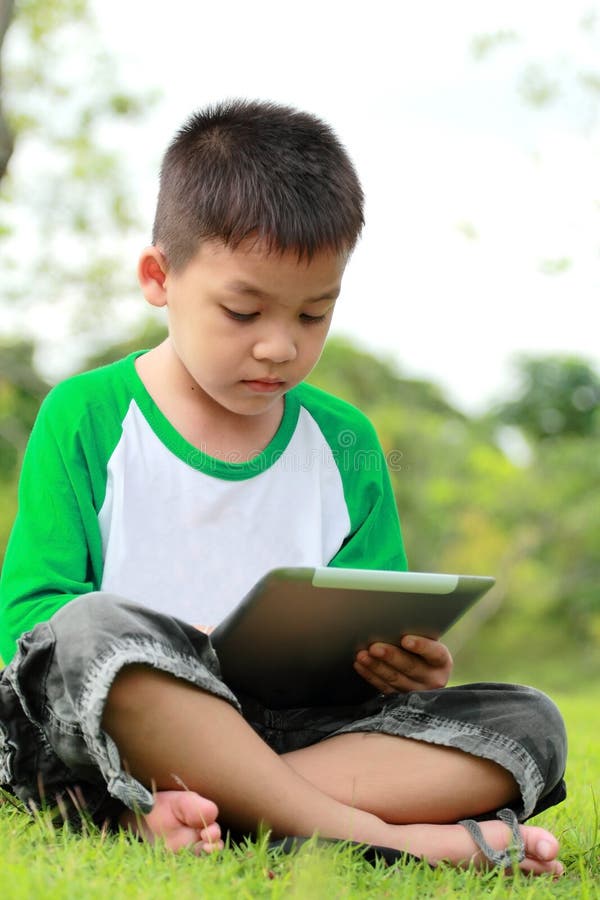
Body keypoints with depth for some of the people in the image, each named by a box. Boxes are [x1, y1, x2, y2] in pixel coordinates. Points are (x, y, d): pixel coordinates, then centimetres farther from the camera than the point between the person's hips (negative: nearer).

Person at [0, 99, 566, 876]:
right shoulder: (85, 419, 3)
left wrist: (410, 667, -11)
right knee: (90, 632, -37)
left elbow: (378, 632, 15)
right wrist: (197, 645, -20)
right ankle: (371, 834, -32)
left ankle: (196, 808, -32)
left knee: (527, 725, -15)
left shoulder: (345, 446, 15)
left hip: (284, 730, 5)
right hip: (107, 728, -4)